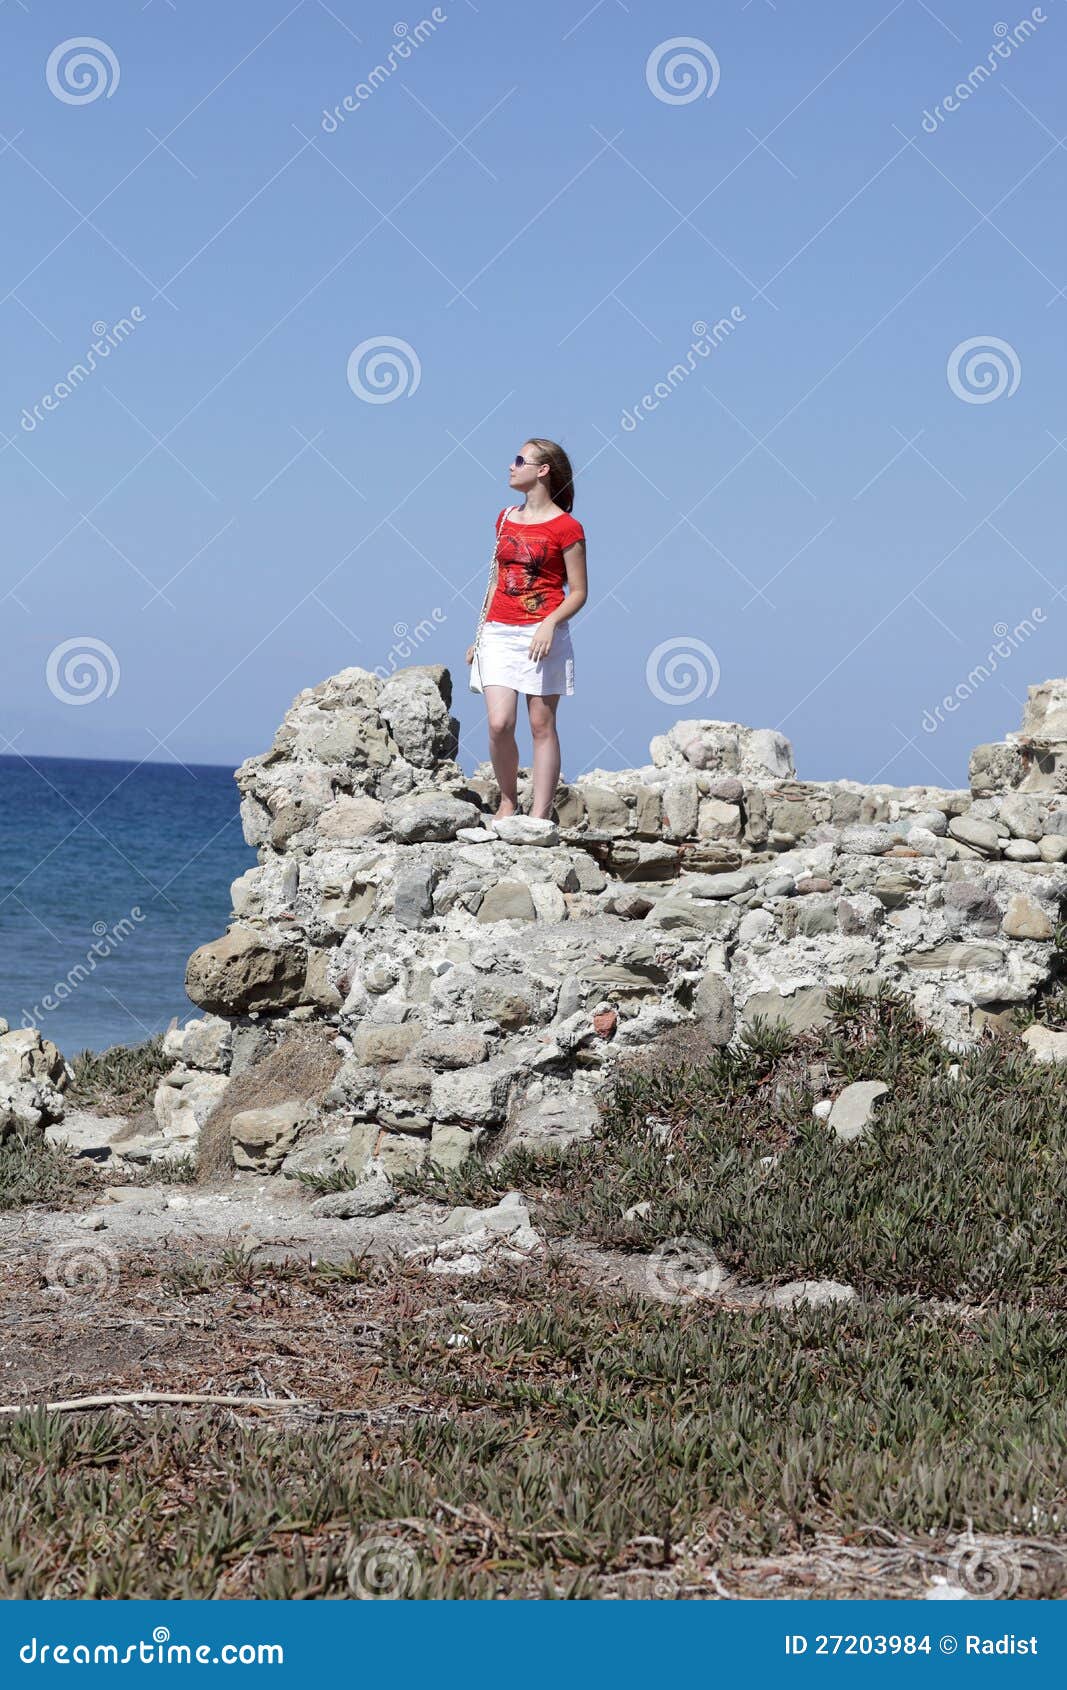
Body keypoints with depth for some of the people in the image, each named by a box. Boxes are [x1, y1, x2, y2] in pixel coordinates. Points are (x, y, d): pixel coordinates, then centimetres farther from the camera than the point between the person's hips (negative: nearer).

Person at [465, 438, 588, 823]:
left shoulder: (566, 527, -4)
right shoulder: (506, 519, 14)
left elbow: (578, 592, -3)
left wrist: (550, 623, -19)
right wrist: (480, 634, 18)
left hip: (542, 635, -4)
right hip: (499, 633, 4)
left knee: (541, 725, -1)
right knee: (499, 724, -9)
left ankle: (540, 816, 2)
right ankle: (507, 802, 9)